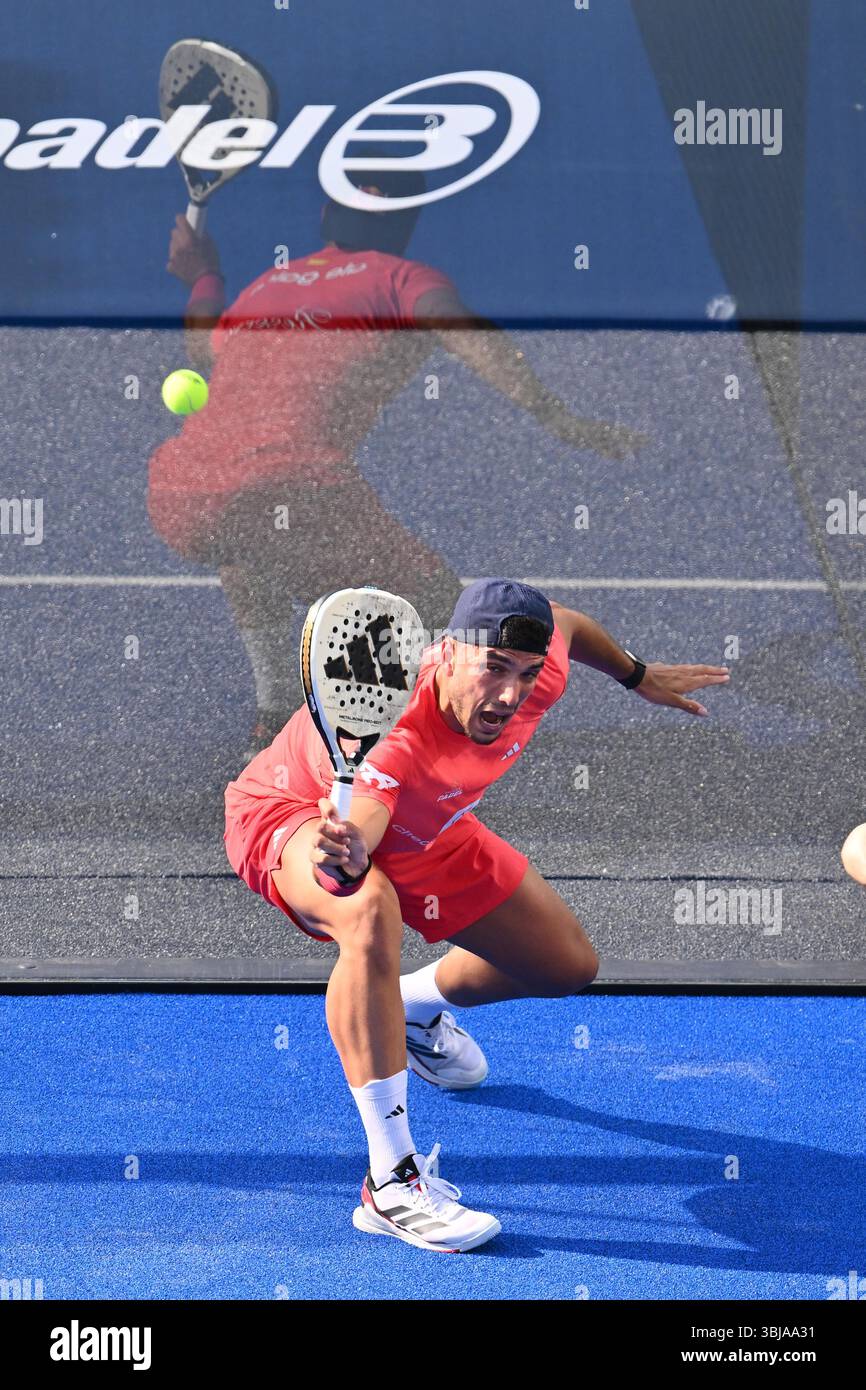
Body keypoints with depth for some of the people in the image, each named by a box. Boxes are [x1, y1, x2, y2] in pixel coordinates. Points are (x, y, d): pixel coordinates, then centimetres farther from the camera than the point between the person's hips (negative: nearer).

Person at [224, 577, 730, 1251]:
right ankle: (391, 1181, -38)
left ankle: (418, 1005, 40)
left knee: (570, 966, 8)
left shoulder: (540, 679, -26)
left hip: (423, 829, 7)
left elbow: (562, 621, -1)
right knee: (372, 913, -42)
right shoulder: (390, 726, -45)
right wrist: (345, 860, -83)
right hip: (292, 815, -7)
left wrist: (639, 675, 15)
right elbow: (359, 824, -60)